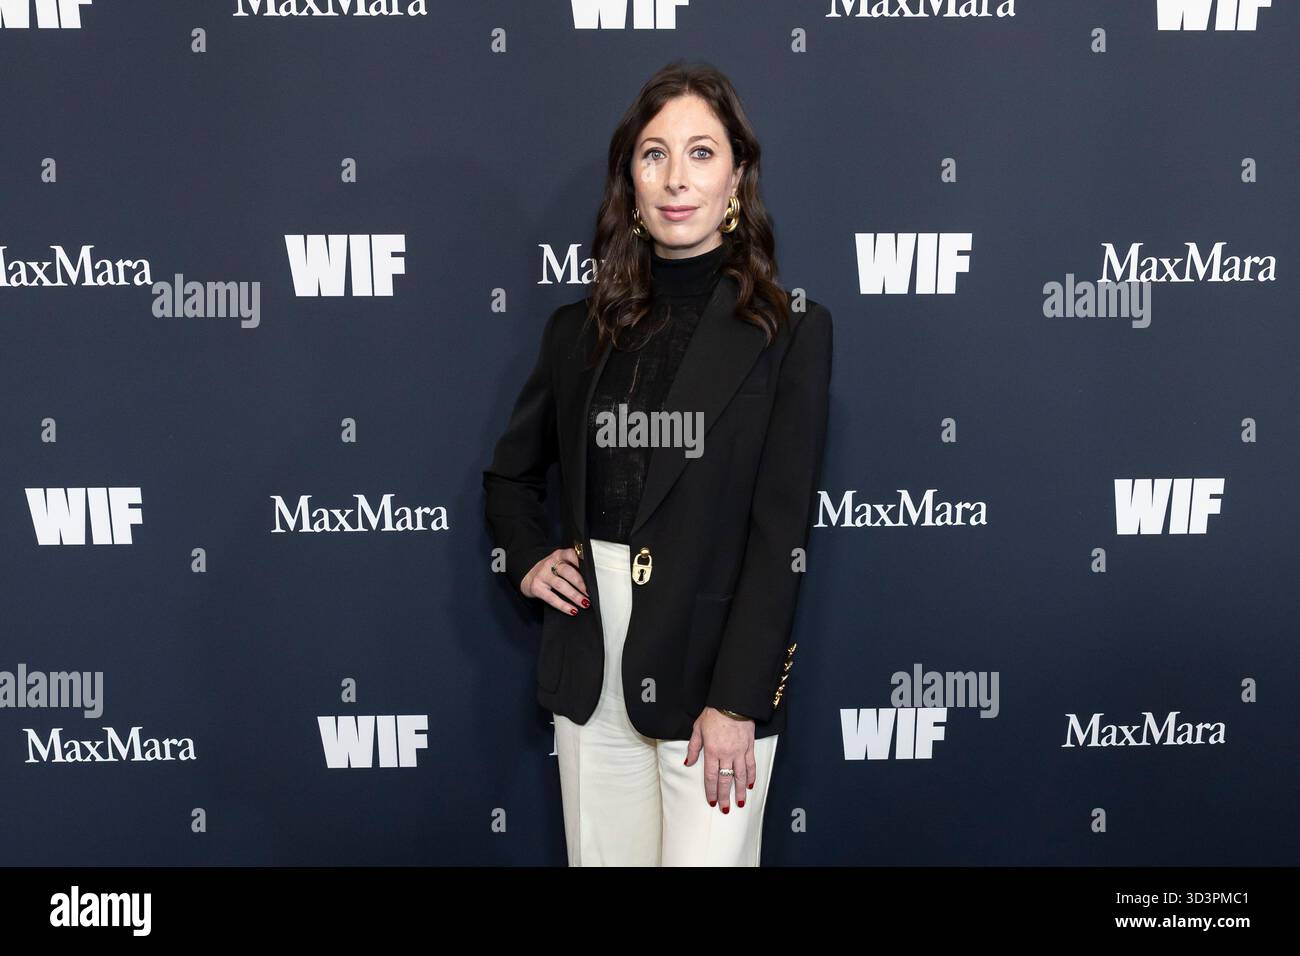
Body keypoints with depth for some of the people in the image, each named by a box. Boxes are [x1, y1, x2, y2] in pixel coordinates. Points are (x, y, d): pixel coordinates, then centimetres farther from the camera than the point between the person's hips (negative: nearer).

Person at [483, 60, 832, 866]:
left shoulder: (790, 330, -5)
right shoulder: (580, 329, 7)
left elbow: (782, 532, -10)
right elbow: (512, 473, 22)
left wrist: (735, 702, -14)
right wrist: (528, 561, 4)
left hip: (715, 666, -4)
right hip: (591, 669, 4)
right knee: (603, 857, 14)